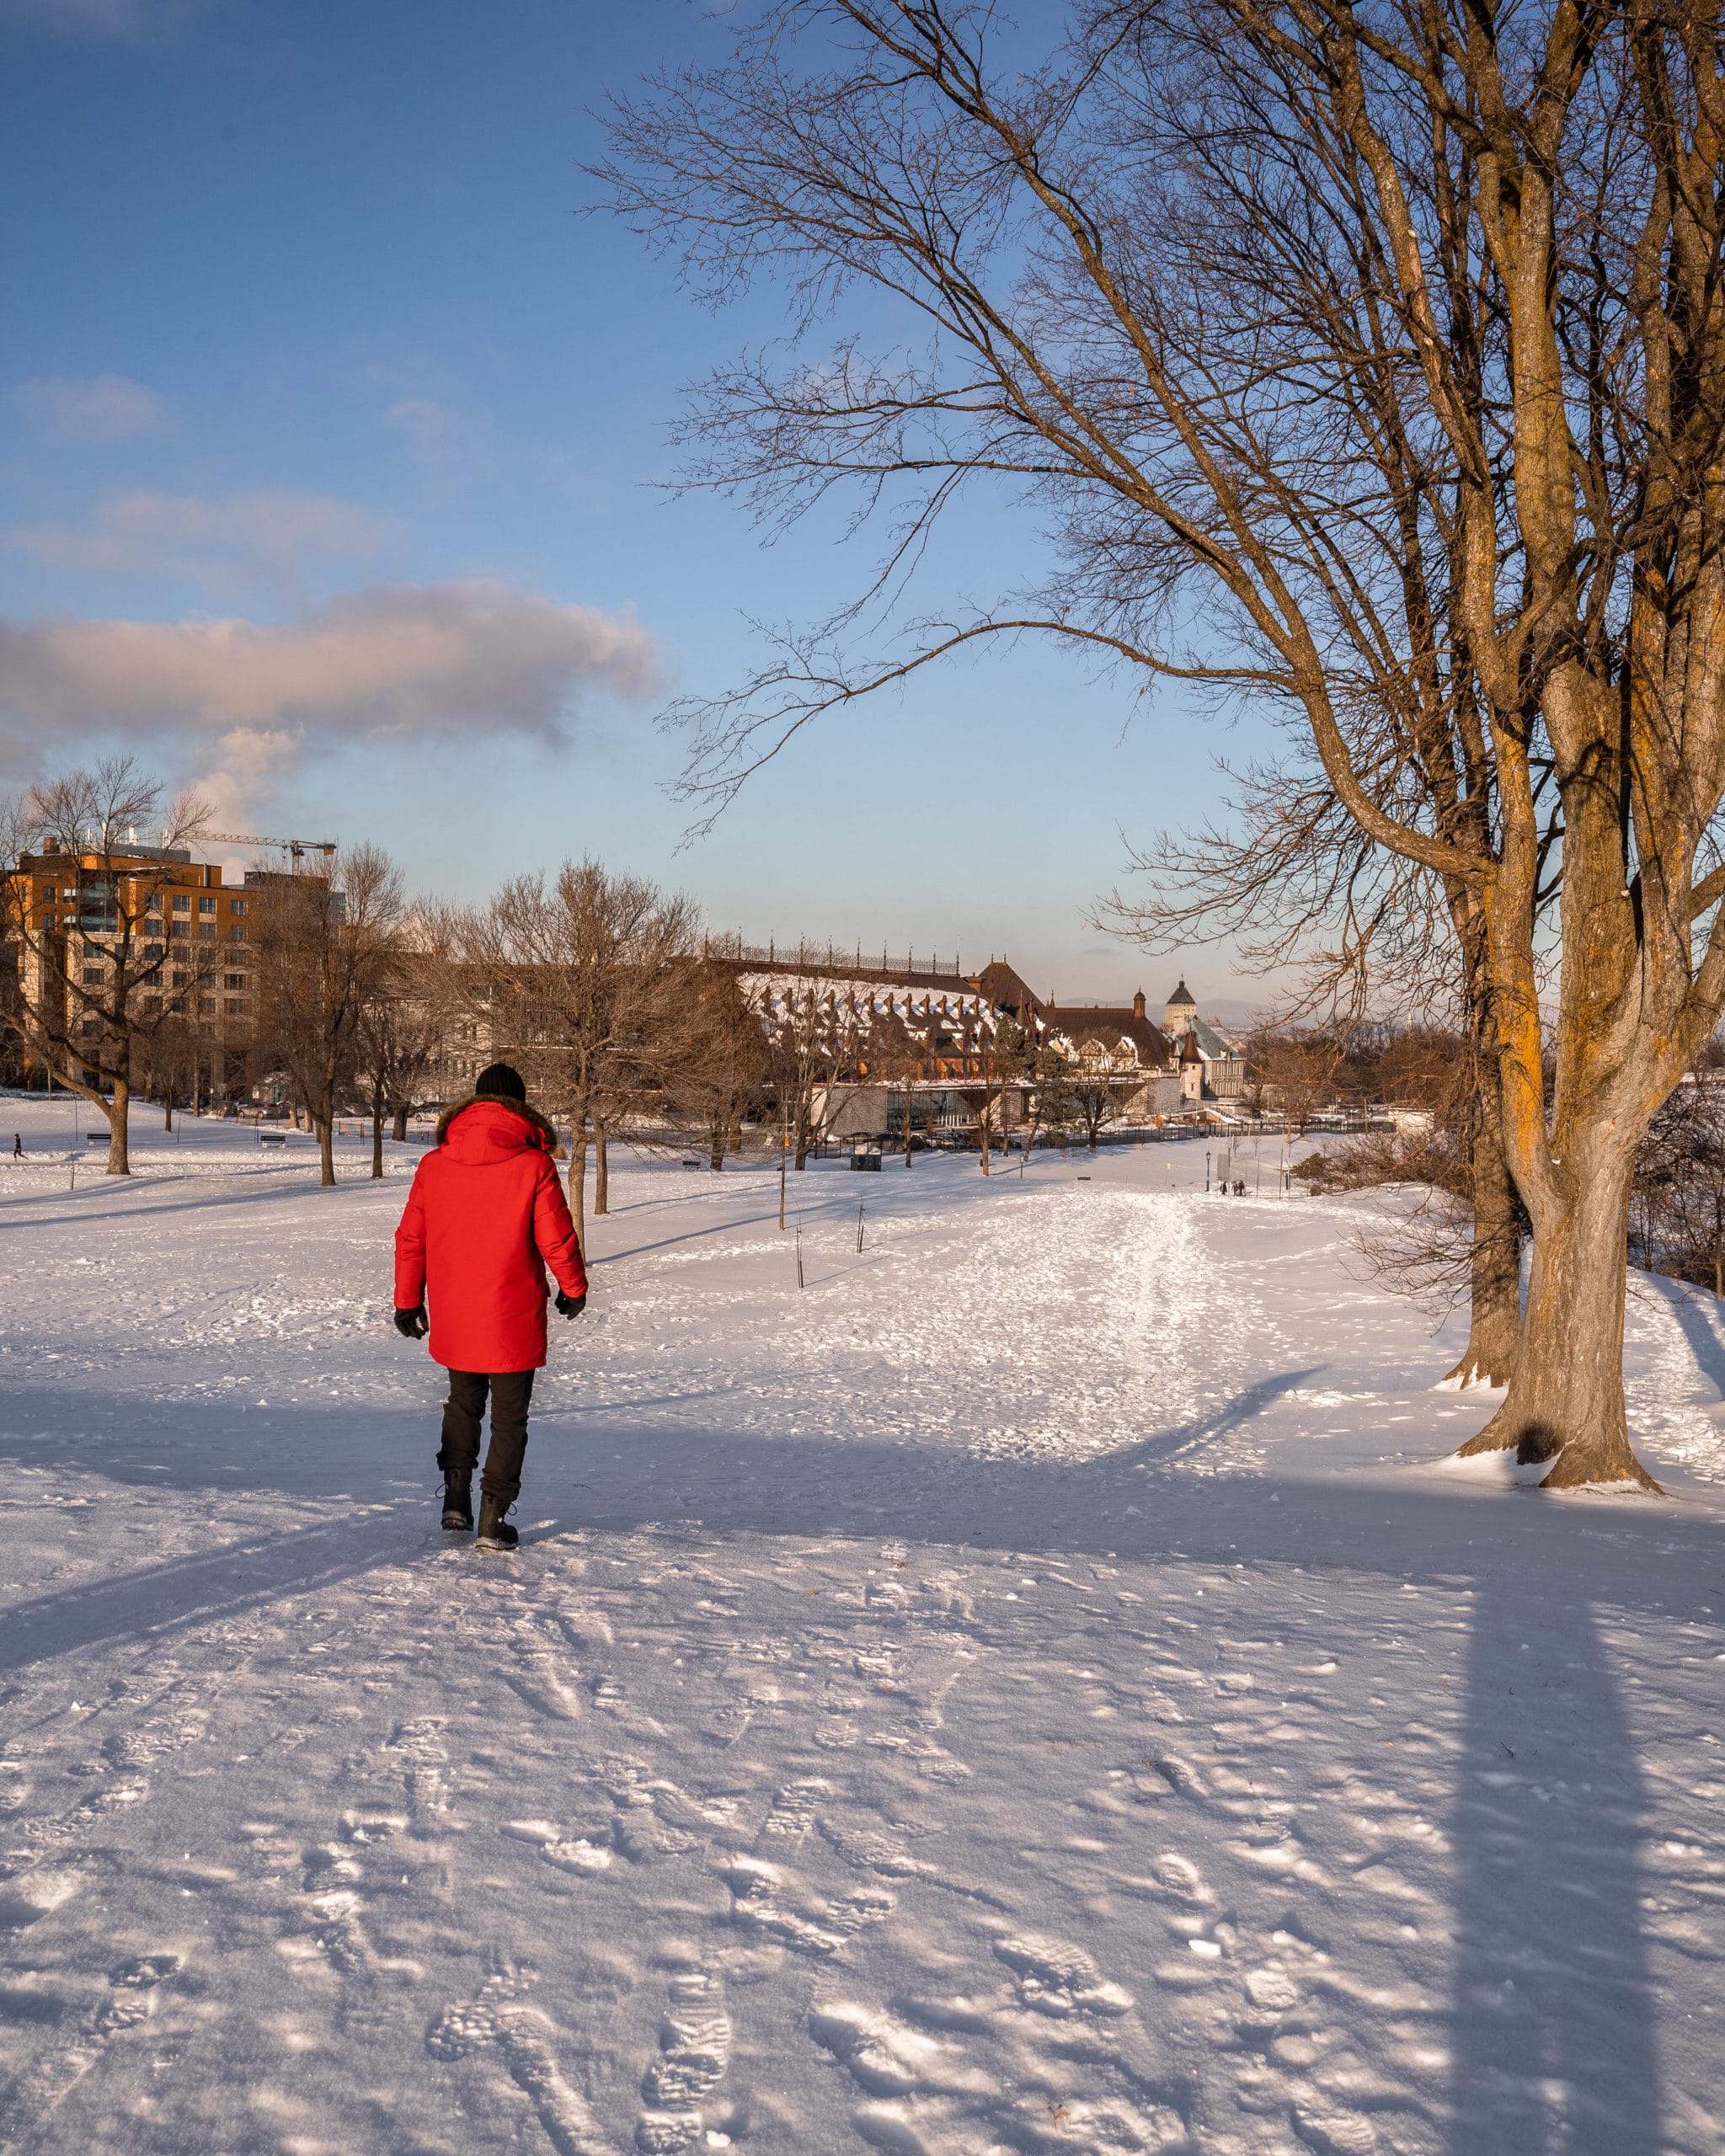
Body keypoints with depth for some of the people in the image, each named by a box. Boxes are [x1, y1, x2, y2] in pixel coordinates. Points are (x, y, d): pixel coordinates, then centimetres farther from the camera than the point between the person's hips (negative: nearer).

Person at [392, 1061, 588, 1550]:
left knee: (463, 1403, 24)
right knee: (509, 1417, 8)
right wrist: (574, 1289, 8)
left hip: (454, 1317, 3)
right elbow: (556, 1238, -9)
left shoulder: (434, 1164, 0)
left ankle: (455, 1498, 21)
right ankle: (493, 1518, 6)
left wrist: (407, 1302, 15)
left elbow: (410, 1238, 4)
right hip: (513, 1319, -3)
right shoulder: (533, 1165, -11)